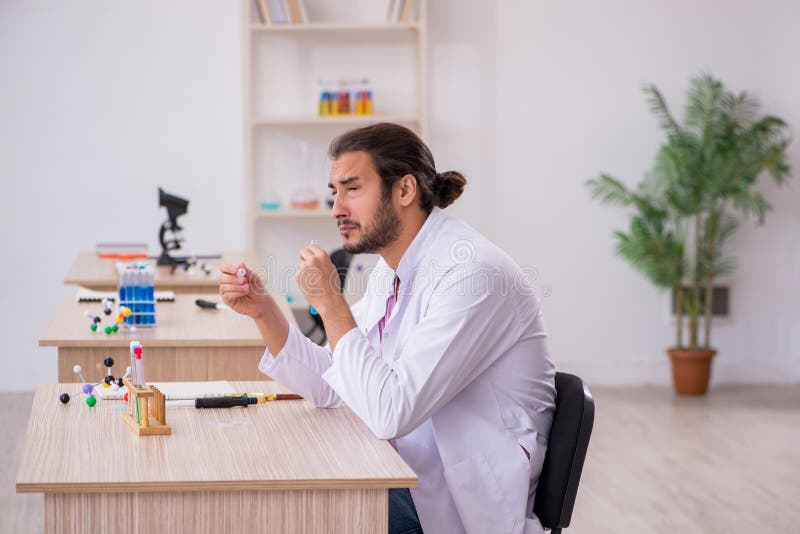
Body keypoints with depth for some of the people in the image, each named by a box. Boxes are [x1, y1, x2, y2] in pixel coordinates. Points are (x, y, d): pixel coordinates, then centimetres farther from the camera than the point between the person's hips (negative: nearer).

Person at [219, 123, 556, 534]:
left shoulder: (471, 273, -22)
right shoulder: (391, 272, 8)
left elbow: (390, 413, -28)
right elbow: (328, 387, 11)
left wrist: (330, 304, -22)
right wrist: (262, 310, -1)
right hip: (411, 479, 8)